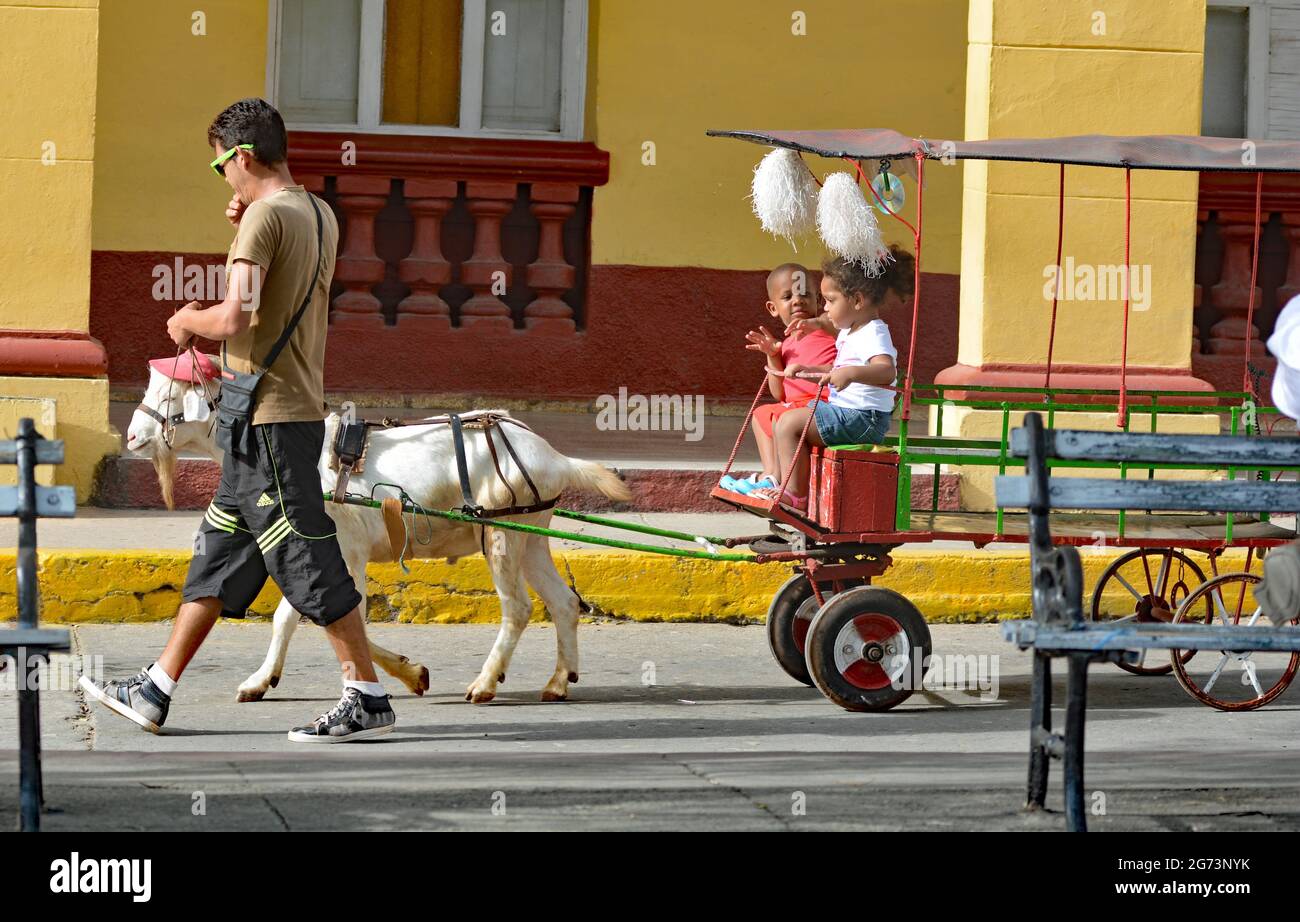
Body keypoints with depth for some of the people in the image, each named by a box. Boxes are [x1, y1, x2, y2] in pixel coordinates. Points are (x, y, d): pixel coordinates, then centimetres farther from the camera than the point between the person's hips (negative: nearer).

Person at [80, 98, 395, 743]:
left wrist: (187, 321, -2)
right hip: (297, 407, 10)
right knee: (218, 553, 12)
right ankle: (156, 692, 17)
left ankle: (367, 699, 0)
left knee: (305, 556, -5)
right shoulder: (320, 216, 13)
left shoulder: (266, 214, -16)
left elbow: (233, 319, -23)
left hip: (269, 418, -10)